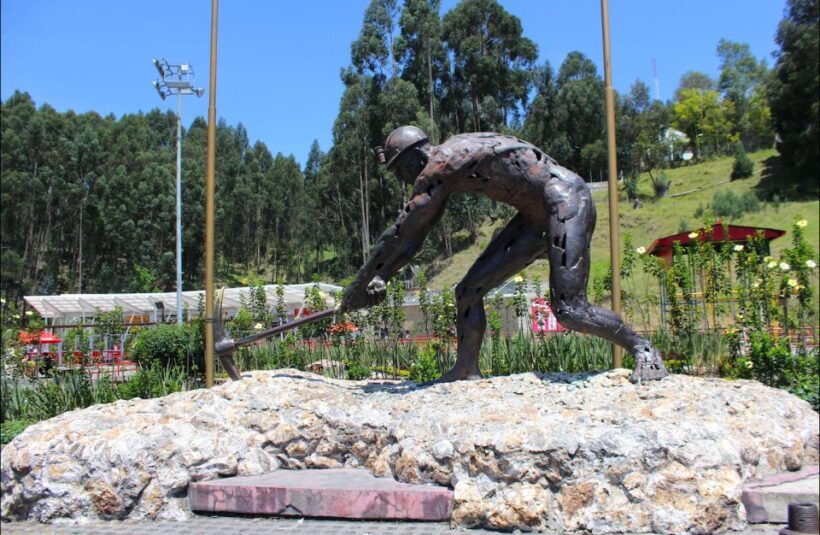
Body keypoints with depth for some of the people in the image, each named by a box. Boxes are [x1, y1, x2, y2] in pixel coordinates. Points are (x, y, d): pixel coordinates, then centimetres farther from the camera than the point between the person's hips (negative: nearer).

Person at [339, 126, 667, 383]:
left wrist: (359, 284, -10)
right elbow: (415, 238, 16)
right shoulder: (446, 168, 11)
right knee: (469, 290, 3)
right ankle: (467, 371, 9)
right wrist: (381, 278, 10)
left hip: (568, 201, -10)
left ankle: (643, 348, 2)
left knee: (568, 311, -18)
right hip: (537, 214, 10)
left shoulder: (439, 165, -19)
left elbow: (399, 234, -18)